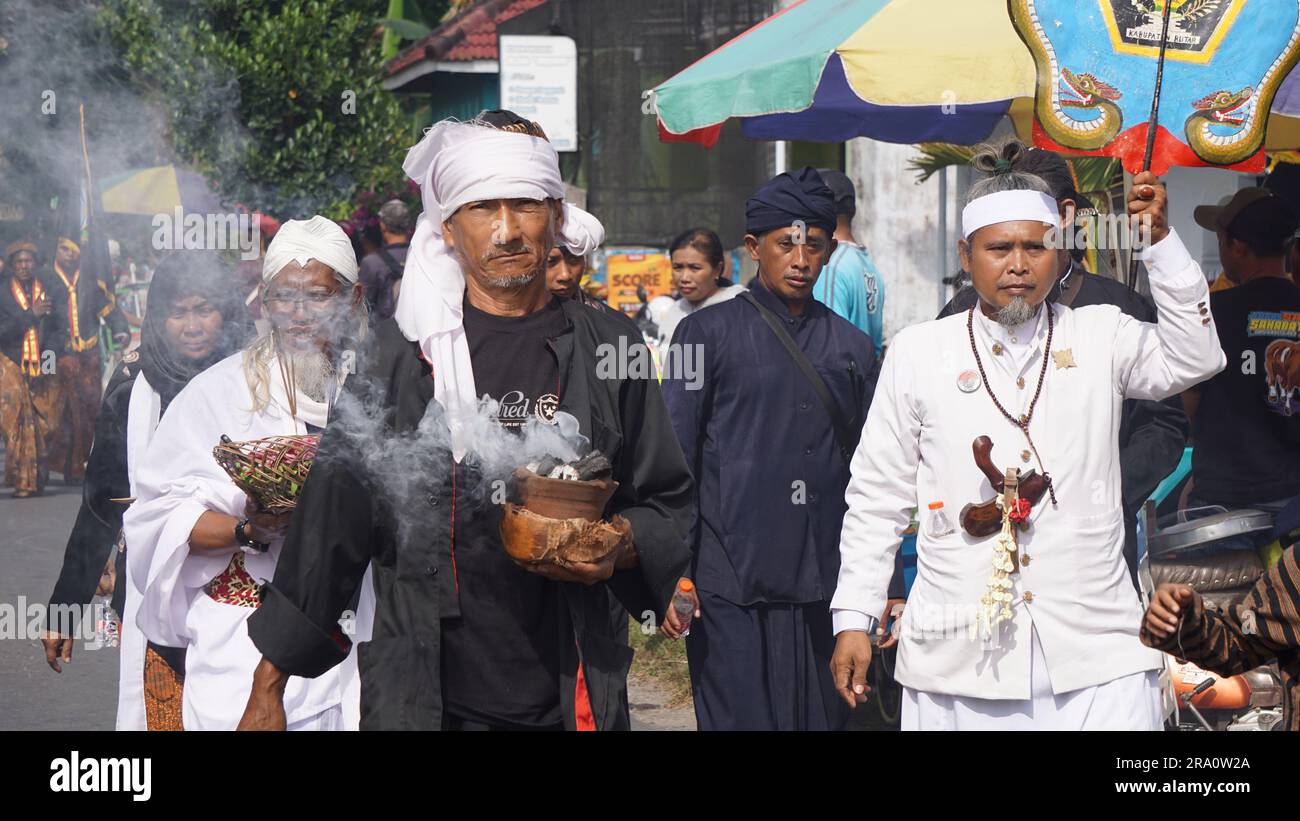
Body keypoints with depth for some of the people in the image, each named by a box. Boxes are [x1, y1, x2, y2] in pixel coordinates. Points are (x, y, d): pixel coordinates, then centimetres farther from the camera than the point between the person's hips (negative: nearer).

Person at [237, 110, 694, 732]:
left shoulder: (608, 351, 3)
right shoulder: (400, 352, 1)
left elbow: (667, 506, 10)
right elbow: (332, 520, 3)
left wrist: (618, 551, -13)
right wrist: (269, 688, 2)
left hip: (573, 698, 1)